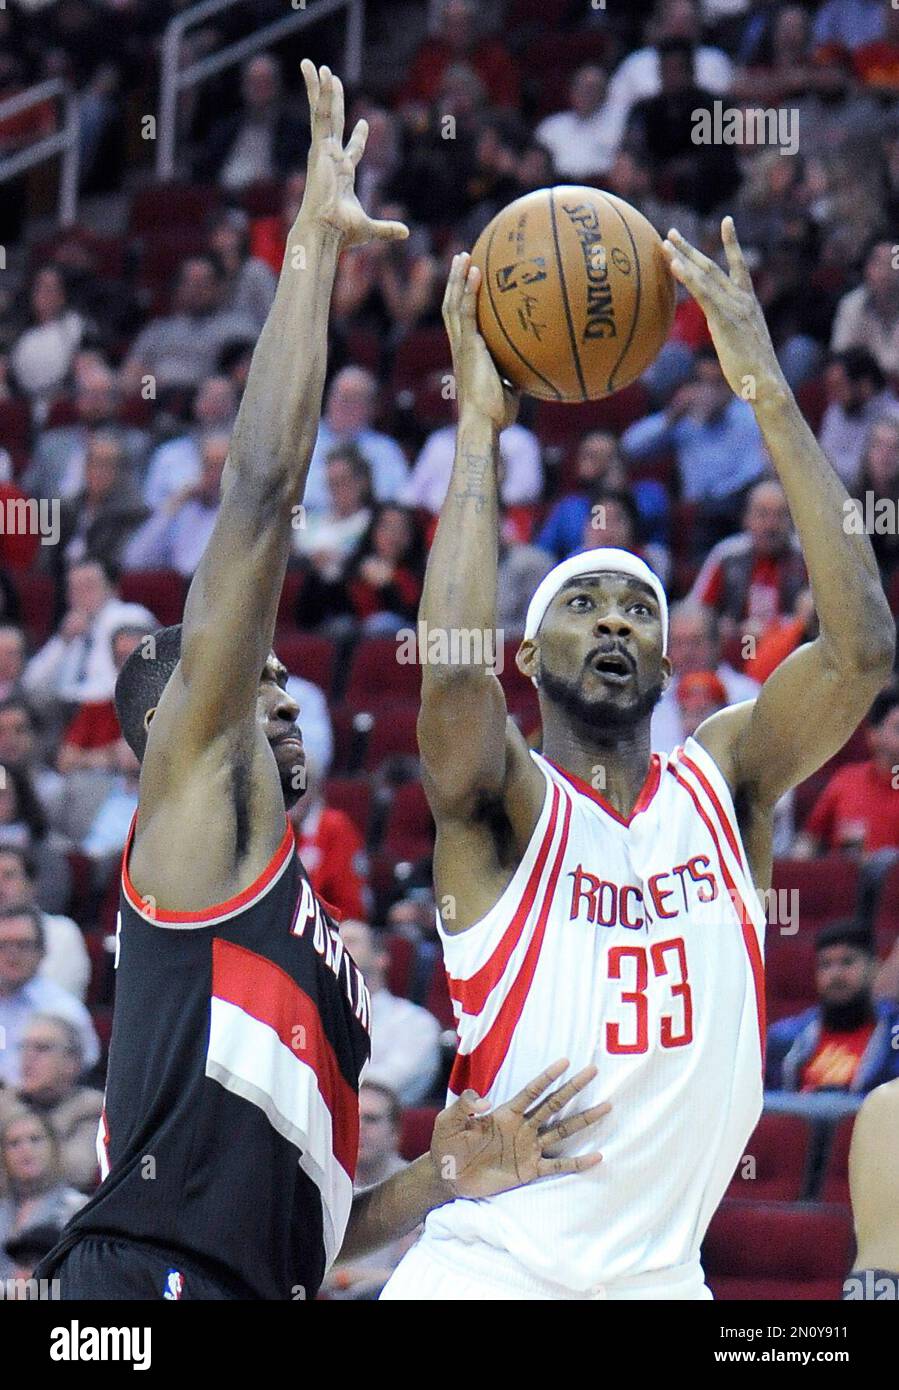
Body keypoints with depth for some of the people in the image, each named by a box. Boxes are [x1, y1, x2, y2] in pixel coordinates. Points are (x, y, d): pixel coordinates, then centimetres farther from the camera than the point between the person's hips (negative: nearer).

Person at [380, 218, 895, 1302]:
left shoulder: (723, 783, 5)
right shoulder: (501, 805, -4)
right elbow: (454, 671, -26)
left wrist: (768, 392, -12)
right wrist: (477, 423, -19)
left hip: (660, 1273, 4)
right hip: (489, 1268, -4)